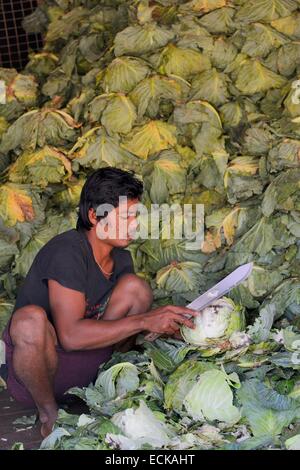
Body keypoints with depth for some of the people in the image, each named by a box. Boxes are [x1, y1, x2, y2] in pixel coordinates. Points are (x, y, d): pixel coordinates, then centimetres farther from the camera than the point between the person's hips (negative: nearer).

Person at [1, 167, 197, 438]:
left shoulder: (120, 258, 1)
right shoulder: (68, 251, -23)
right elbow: (70, 335, -31)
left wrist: (169, 325, -11)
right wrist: (144, 321, -28)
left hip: (82, 364, 7)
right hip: (29, 364, -7)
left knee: (135, 287, -5)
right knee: (32, 319, -40)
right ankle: (49, 413, -14)